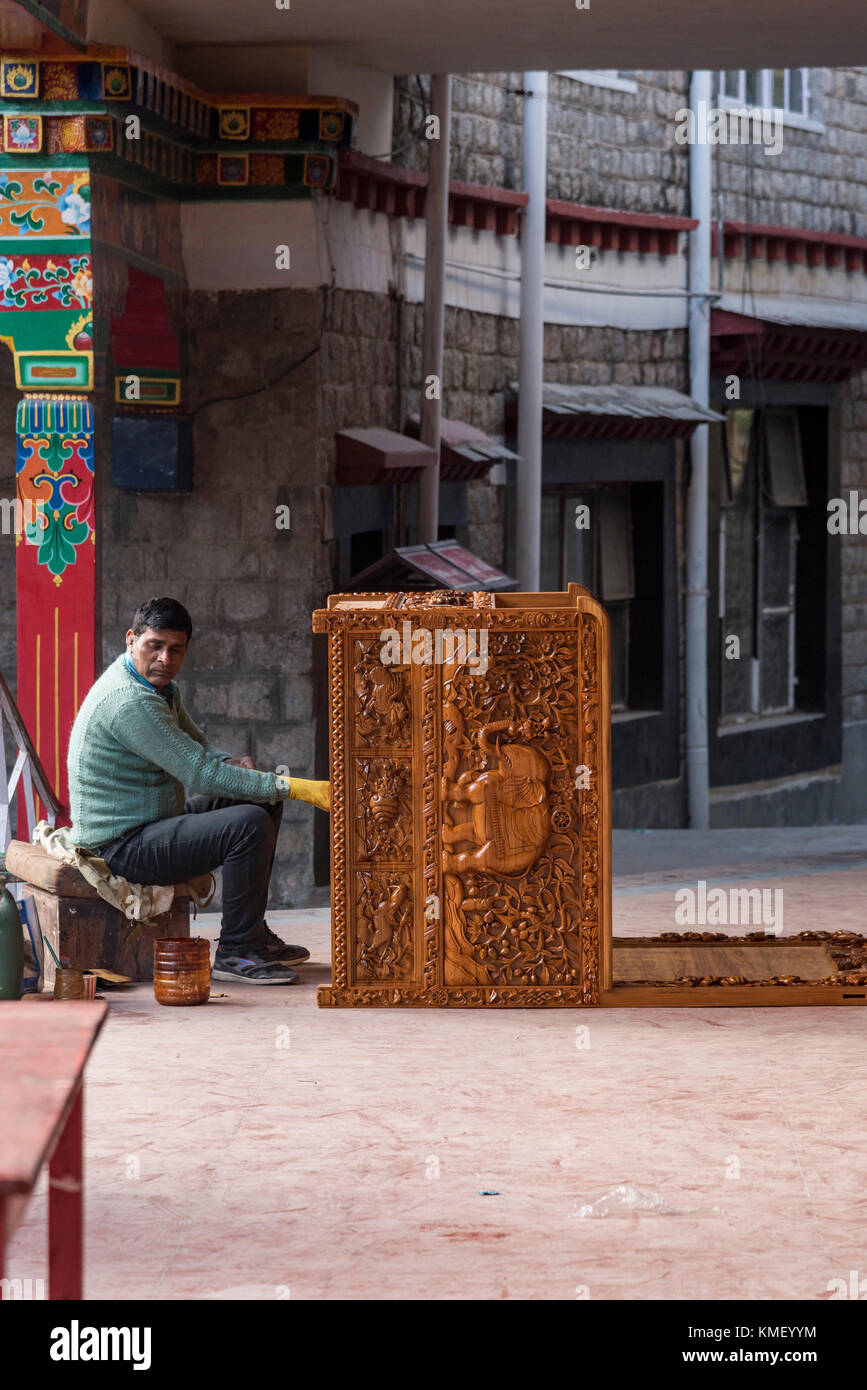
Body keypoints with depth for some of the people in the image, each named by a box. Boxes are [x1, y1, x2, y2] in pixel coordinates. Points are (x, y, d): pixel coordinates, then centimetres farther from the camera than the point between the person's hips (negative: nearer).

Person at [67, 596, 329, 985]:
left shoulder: (159, 687, 9)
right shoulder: (129, 701, -25)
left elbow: (196, 748, 21)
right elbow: (199, 774, -28)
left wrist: (232, 764, -5)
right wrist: (292, 788, -28)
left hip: (149, 826, 11)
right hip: (123, 847, -11)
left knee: (263, 801, 16)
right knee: (249, 824, -27)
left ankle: (252, 929, 19)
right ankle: (235, 952, -17)